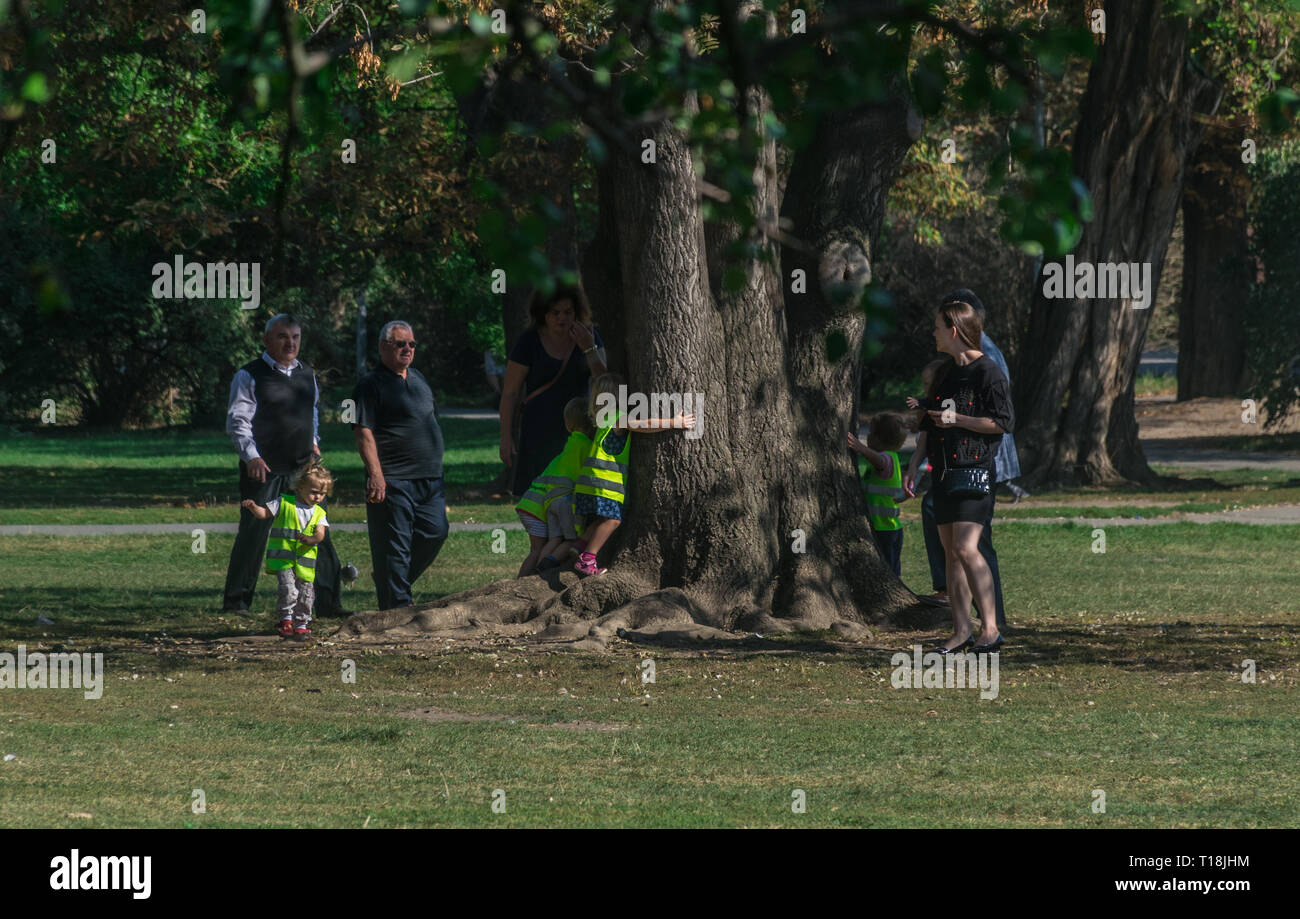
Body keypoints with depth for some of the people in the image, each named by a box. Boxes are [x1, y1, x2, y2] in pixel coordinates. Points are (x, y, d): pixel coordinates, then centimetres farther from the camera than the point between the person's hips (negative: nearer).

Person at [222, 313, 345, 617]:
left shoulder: (307, 375, 16)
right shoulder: (250, 376, -3)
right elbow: (238, 421, -8)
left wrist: (313, 443, 14)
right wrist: (251, 457, -20)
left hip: (302, 468, 5)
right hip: (264, 469, -5)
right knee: (253, 533, -2)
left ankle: (328, 601, 3)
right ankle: (236, 601, 7)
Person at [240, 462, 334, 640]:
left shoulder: (319, 513, 8)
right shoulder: (284, 503, 1)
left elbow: (320, 534, -5)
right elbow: (264, 513, 2)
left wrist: (311, 539, -28)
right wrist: (253, 507, -20)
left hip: (305, 561, 3)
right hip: (282, 558, -3)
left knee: (305, 595, 7)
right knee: (289, 590, -19)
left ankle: (301, 624, 23)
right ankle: (286, 619, -3)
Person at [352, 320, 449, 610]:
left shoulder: (418, 379, 19)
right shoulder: (372, 385, -6)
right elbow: (364, 433, -13)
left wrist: (436, 471, 24)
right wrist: (375, 474, -22)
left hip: (429, 478, 8)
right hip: (394, 479, -8)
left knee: (435, 532, 3)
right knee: (394, 544, -4)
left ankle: (398, 583, 21)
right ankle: (397, 606, -1)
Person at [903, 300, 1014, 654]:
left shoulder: (987, 372, -9)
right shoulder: (945, 372, 16)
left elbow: (1004, 422, -13)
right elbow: (929, 424, 23)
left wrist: (957, 419, -13)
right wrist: (914, 464, 17)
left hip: (974, 470, -8)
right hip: (944, 471, 8)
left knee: (966, 548, -18)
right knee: (951, 551, 7)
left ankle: (990, 628, -15)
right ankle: (961, 629, 11)